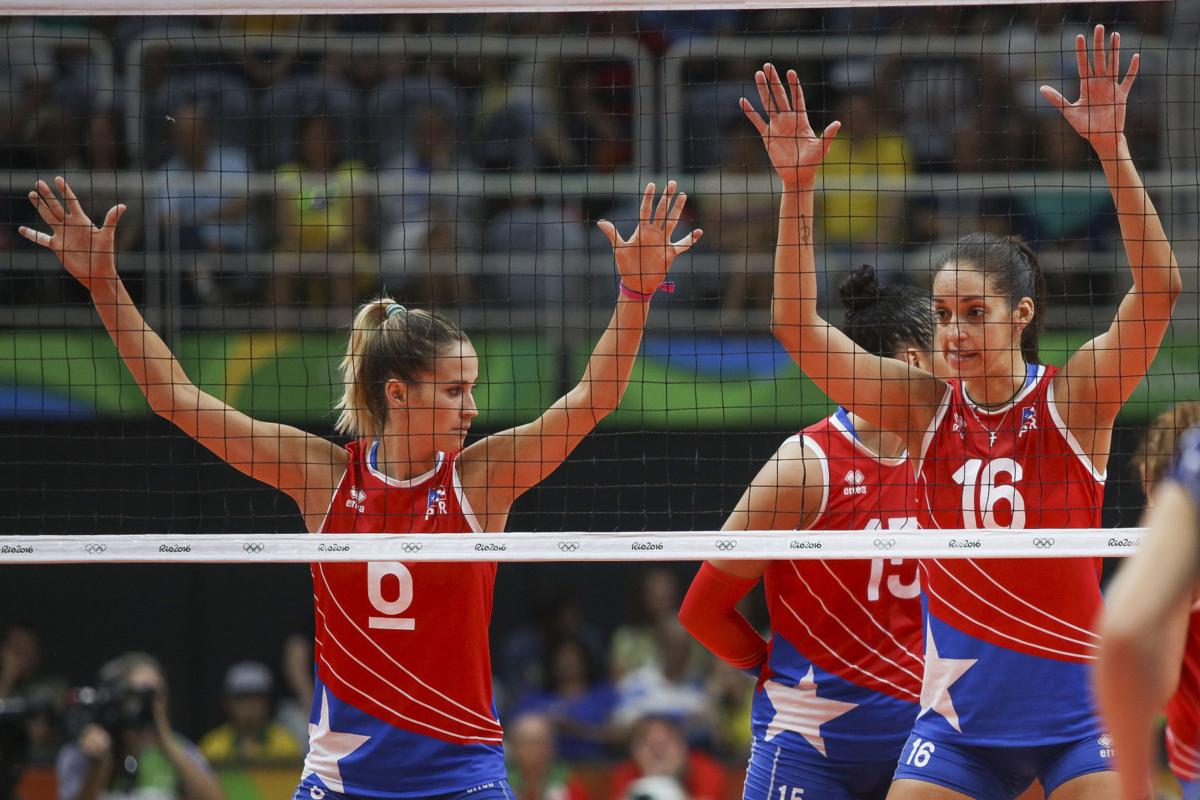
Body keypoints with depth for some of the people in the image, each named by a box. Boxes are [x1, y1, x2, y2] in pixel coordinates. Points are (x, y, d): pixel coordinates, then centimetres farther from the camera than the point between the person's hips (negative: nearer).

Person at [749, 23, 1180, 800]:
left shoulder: (1072, 398, -7)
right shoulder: (924, 406, 0)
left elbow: (1159, 290, -20)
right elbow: (798, 325, -5)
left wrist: (1113, 152, -28)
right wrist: (797, 187, -15)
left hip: (1075, 710, -2)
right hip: (959, 718, 3)